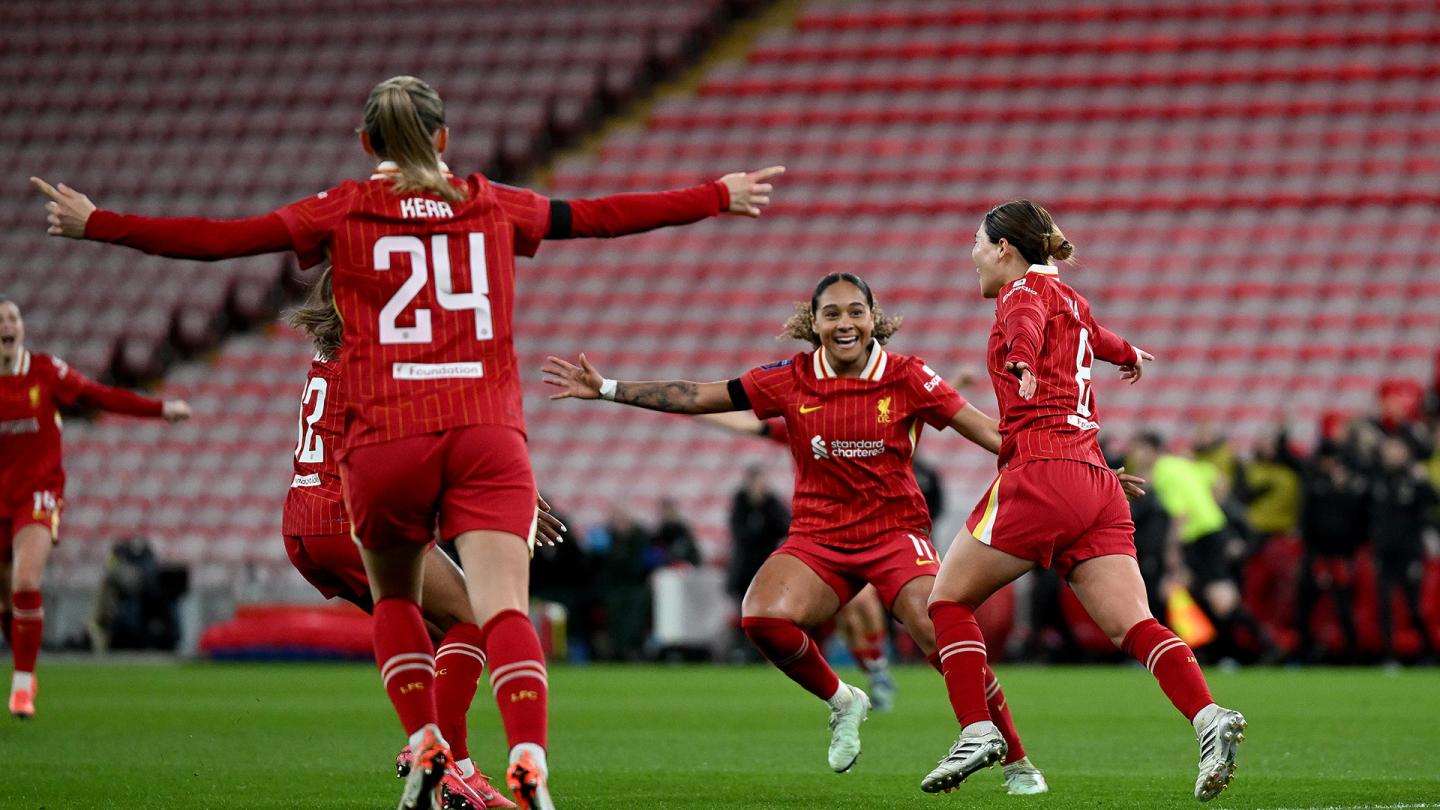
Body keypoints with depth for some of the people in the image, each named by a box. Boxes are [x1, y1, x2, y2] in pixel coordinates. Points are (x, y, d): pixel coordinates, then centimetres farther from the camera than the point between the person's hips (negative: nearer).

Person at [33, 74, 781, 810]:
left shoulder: (343, 212, 8)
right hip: (489, 433, 0)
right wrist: (719, 198, 35)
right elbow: (603, 216, 23)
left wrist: (96, 224, 12)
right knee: (503, 608, -11)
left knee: (394, 598, 22)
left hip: (385, 439, 0)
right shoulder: (495, 206, 14)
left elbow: (219, 239, 5)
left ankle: (426, 749, 7)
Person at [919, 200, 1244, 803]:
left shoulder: (1023, 290, 3)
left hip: (1040, 473, -8)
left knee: (948, 599, 7)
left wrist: (1022, 361, -48)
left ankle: (978, 731, -3)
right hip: (1098, 484, 8)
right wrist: (1127, 354, 75)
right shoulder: (1068, 299, 25)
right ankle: (1208, 717, -28)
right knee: (1131, 625, -7)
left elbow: (1026, 322, -25)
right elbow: (1091, 334, 51)